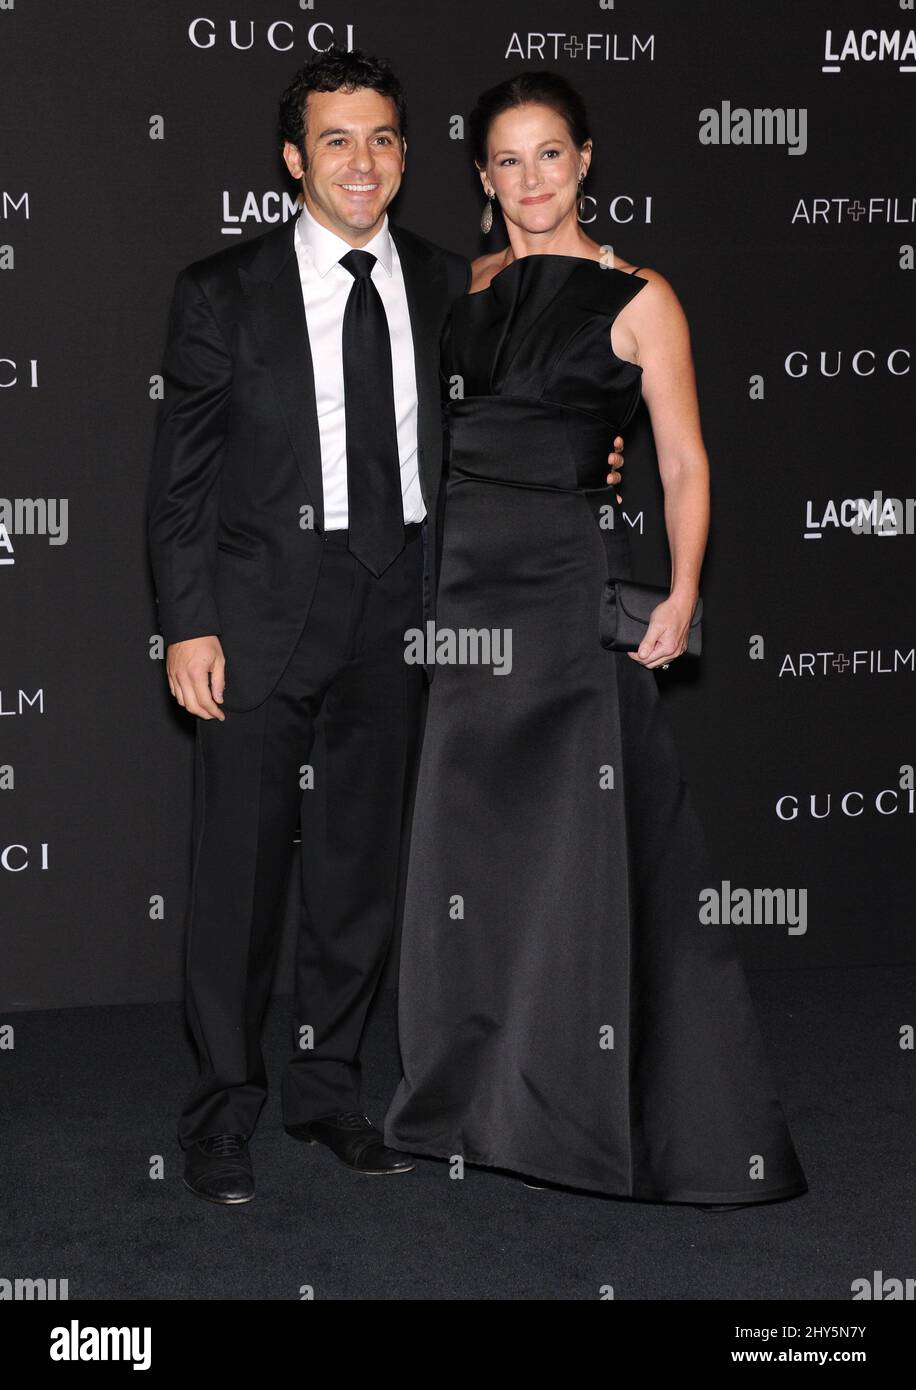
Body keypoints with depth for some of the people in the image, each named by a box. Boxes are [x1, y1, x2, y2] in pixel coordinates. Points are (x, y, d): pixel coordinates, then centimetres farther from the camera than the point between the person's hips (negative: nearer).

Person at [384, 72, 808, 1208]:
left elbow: (684, 464, -3)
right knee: (467, 838, 9)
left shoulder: (638, 297, 0)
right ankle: (477, 1089, 23)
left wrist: (681, 595, -17)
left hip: (570, 581, -4)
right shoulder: (463, 288, 12)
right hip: (463, 576, 5)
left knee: (587, 846, -4)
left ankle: (597, 1111, 7)